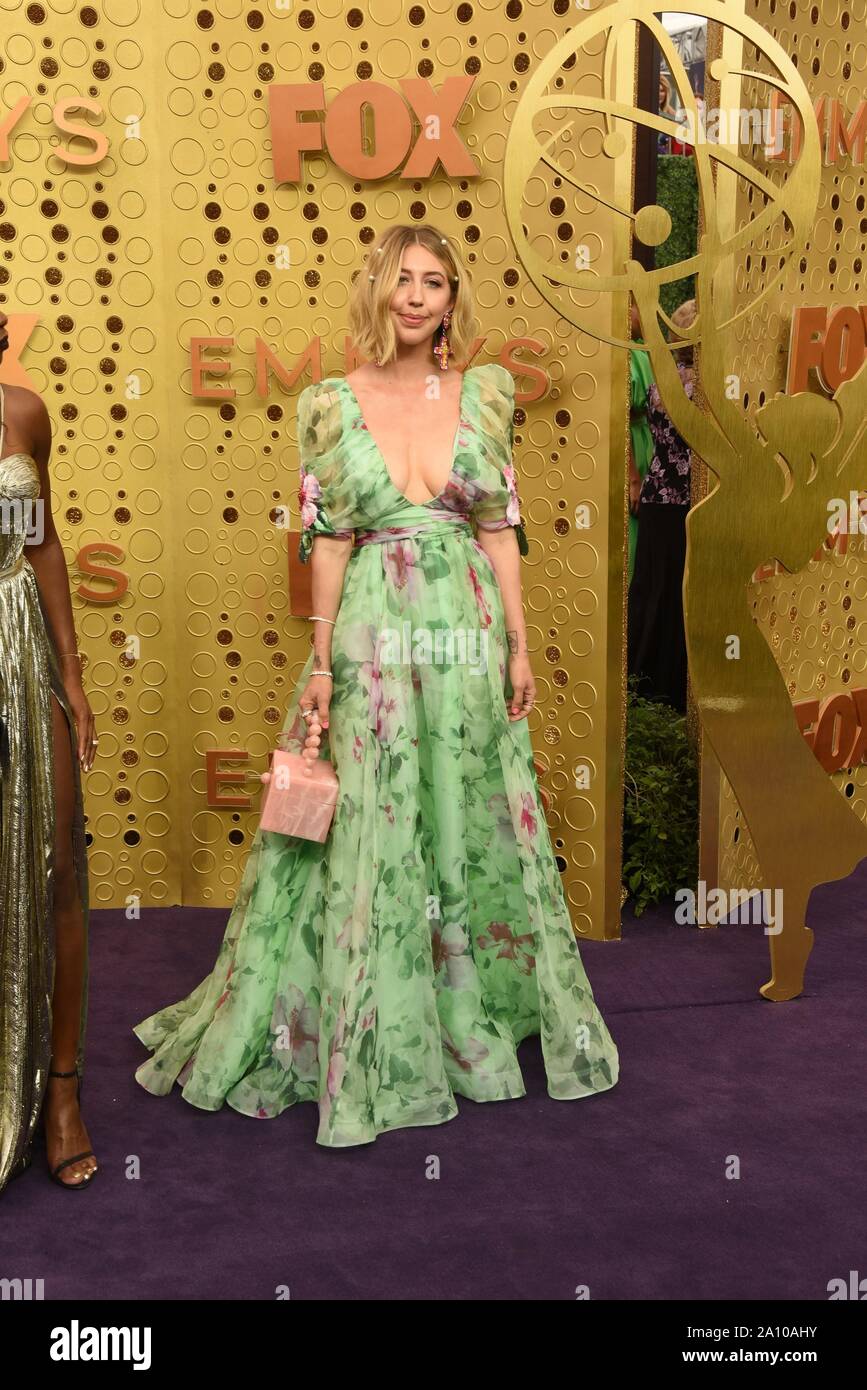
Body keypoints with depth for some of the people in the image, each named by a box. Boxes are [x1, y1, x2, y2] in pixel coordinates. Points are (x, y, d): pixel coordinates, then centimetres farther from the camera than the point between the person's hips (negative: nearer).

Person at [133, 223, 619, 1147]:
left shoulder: (484, 393, 4)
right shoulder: (332, 403, 0)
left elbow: (502, 527, 6)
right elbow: (328, 540, -1)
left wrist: (519, 645, 3)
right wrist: (320, 662, -3)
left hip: (467, 634, 2)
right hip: (371, 631, -2)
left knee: (475, 826, 11)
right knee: (368, 834, 2)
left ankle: (477, 1019, 32)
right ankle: (368, 1047, 17)